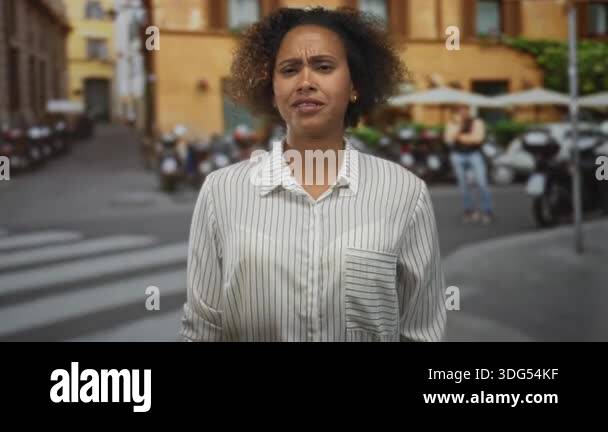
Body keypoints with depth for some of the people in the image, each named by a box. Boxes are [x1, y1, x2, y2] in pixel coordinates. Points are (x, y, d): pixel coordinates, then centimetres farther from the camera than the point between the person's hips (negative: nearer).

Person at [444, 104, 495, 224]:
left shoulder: (477, 122, -1)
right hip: (458, 155, 3)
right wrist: (457, 125, -15)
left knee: (482, 183, -9)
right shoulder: (452, 123, 5)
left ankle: (487, 211, -6)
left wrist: (461, 137, -8)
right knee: (463, 185, 5)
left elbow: (478, 137, -13)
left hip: (474, 154, -3)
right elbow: (449, 139, -7)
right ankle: (470, 210, 15)